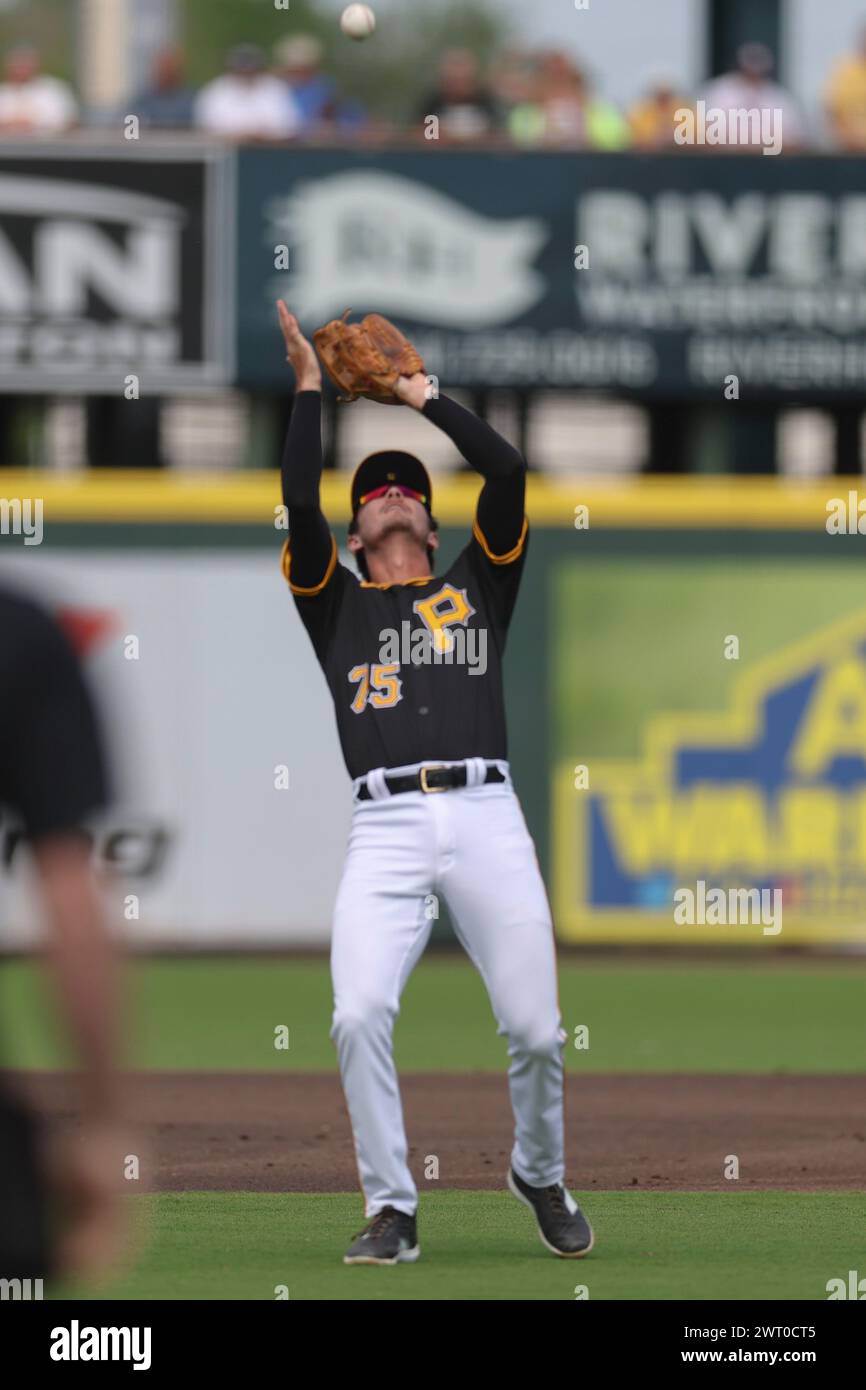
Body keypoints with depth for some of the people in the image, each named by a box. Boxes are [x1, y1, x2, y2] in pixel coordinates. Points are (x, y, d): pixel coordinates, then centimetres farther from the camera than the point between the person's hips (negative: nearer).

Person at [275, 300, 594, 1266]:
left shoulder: (476, 585, 24)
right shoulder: (337, 604, 22)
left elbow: (507, 471, 12)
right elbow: (298, 500, 8)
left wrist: (425, 400, 20)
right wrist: (309, 388, 14)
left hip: (486, 815, 0)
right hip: (385, 827, 0)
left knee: (535, 1029, -6)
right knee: (359, 1015, -20)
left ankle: (540, 1176, 22)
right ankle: (391, 1212, -9)